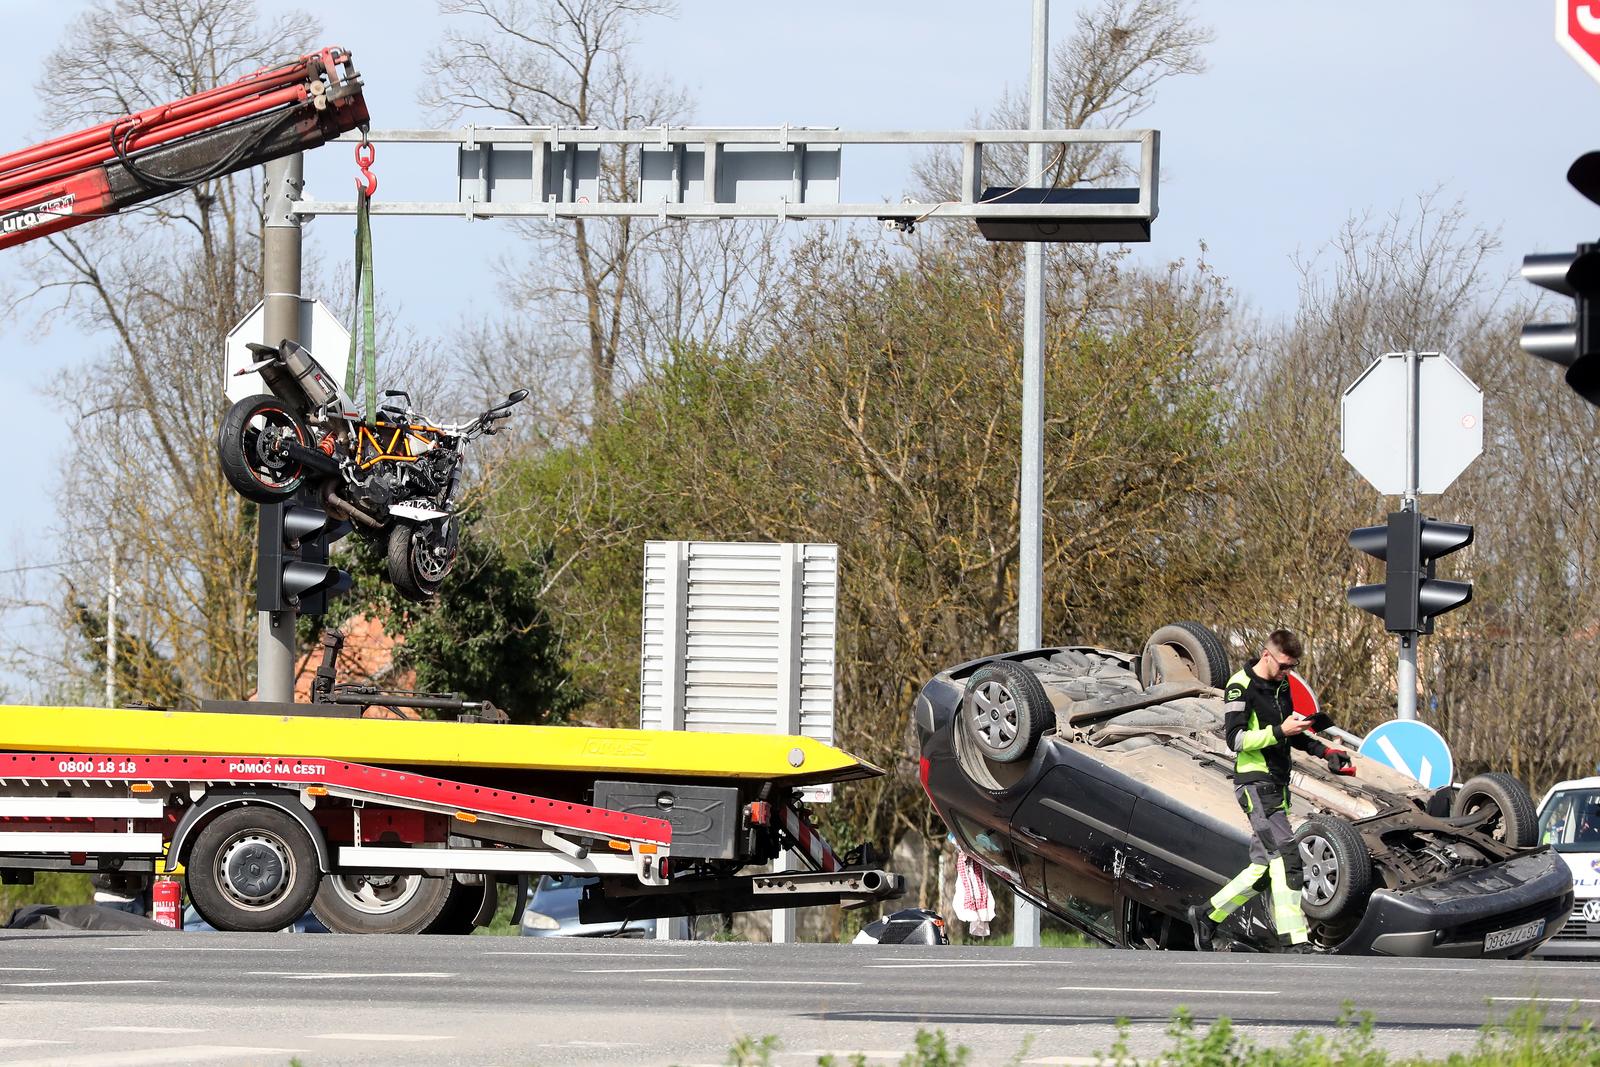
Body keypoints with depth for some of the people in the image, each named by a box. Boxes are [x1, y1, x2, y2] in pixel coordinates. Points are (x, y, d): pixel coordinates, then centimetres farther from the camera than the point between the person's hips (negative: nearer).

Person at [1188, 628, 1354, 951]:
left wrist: (1324, 751, 14)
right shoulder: (1241, 687, -9)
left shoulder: (1281, 687, 16)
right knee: (1286, 855, -18)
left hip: (1278, 785, 9)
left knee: (1264, 867, 9)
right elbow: (1235, 738, -17)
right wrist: (1279, 732, -23)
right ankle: (1295, 942, -21)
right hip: (1255, 784, -9)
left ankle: (1206, 915, 23)